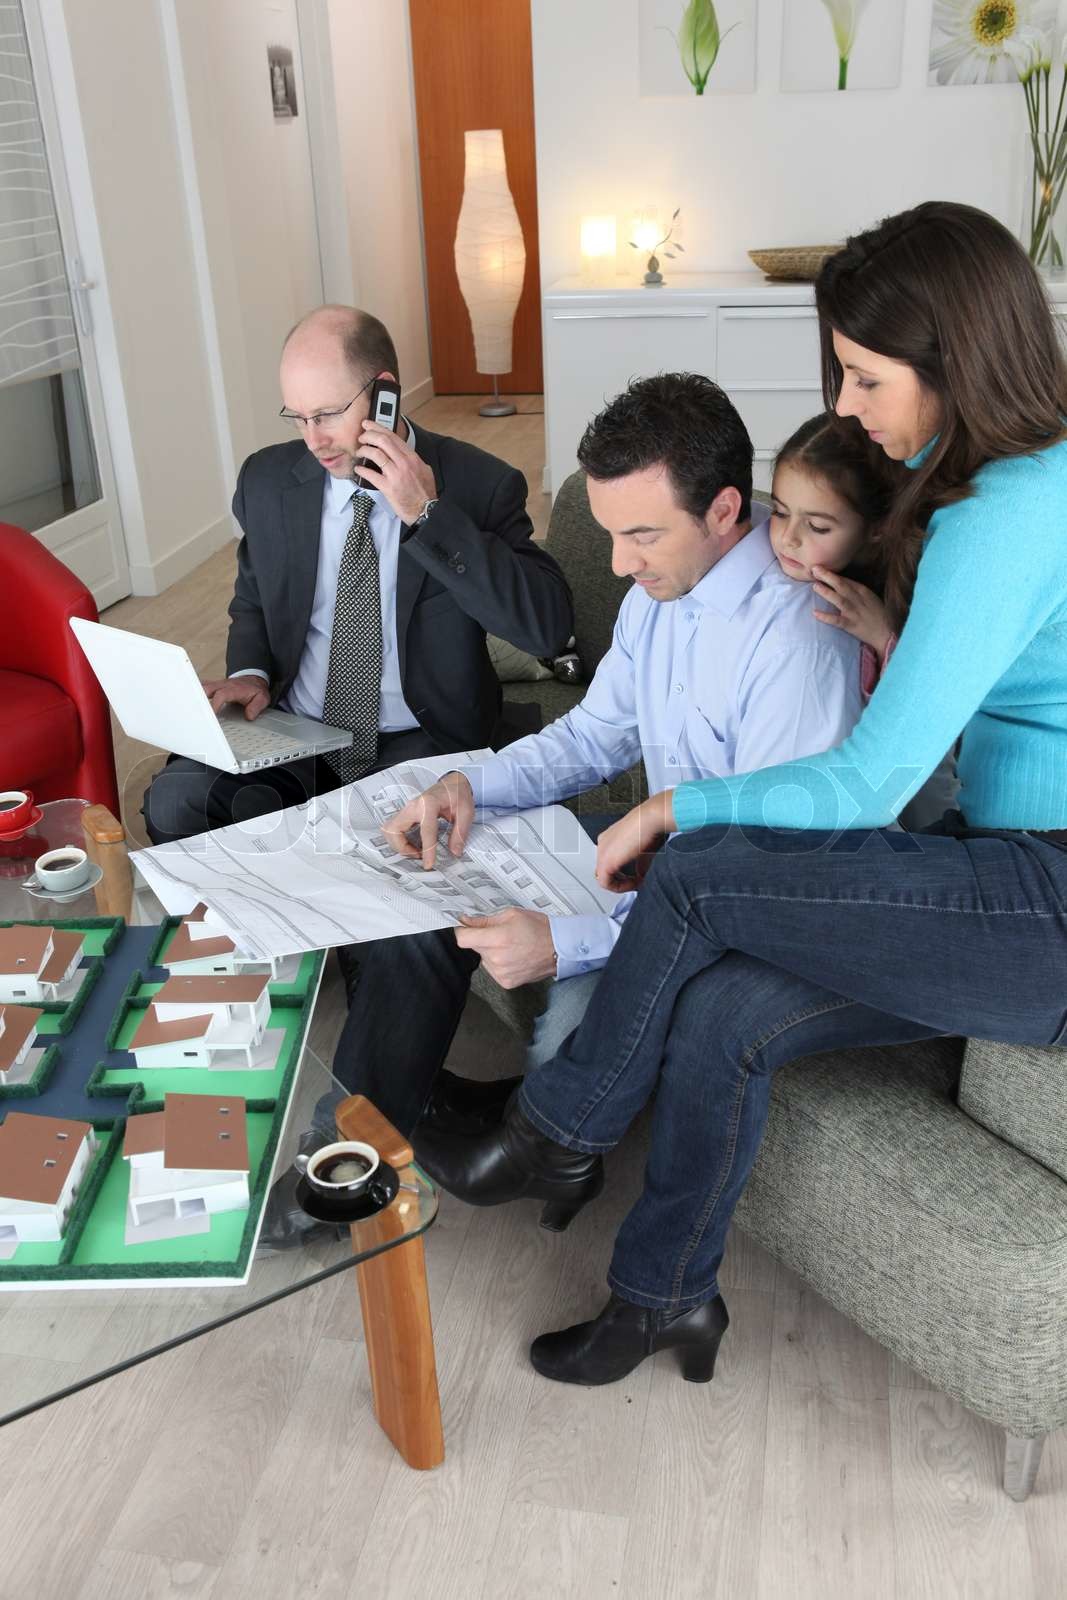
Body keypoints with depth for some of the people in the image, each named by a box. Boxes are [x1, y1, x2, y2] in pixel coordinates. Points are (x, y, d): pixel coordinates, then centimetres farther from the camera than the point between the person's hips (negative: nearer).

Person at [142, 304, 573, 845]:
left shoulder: (480, 484, -8)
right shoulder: (266, 480, 3)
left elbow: (548, 627, -21)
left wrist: (426, 513, -25)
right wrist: (250, 672, -3)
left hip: (424, 741, -3)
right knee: (174, 801, -22)